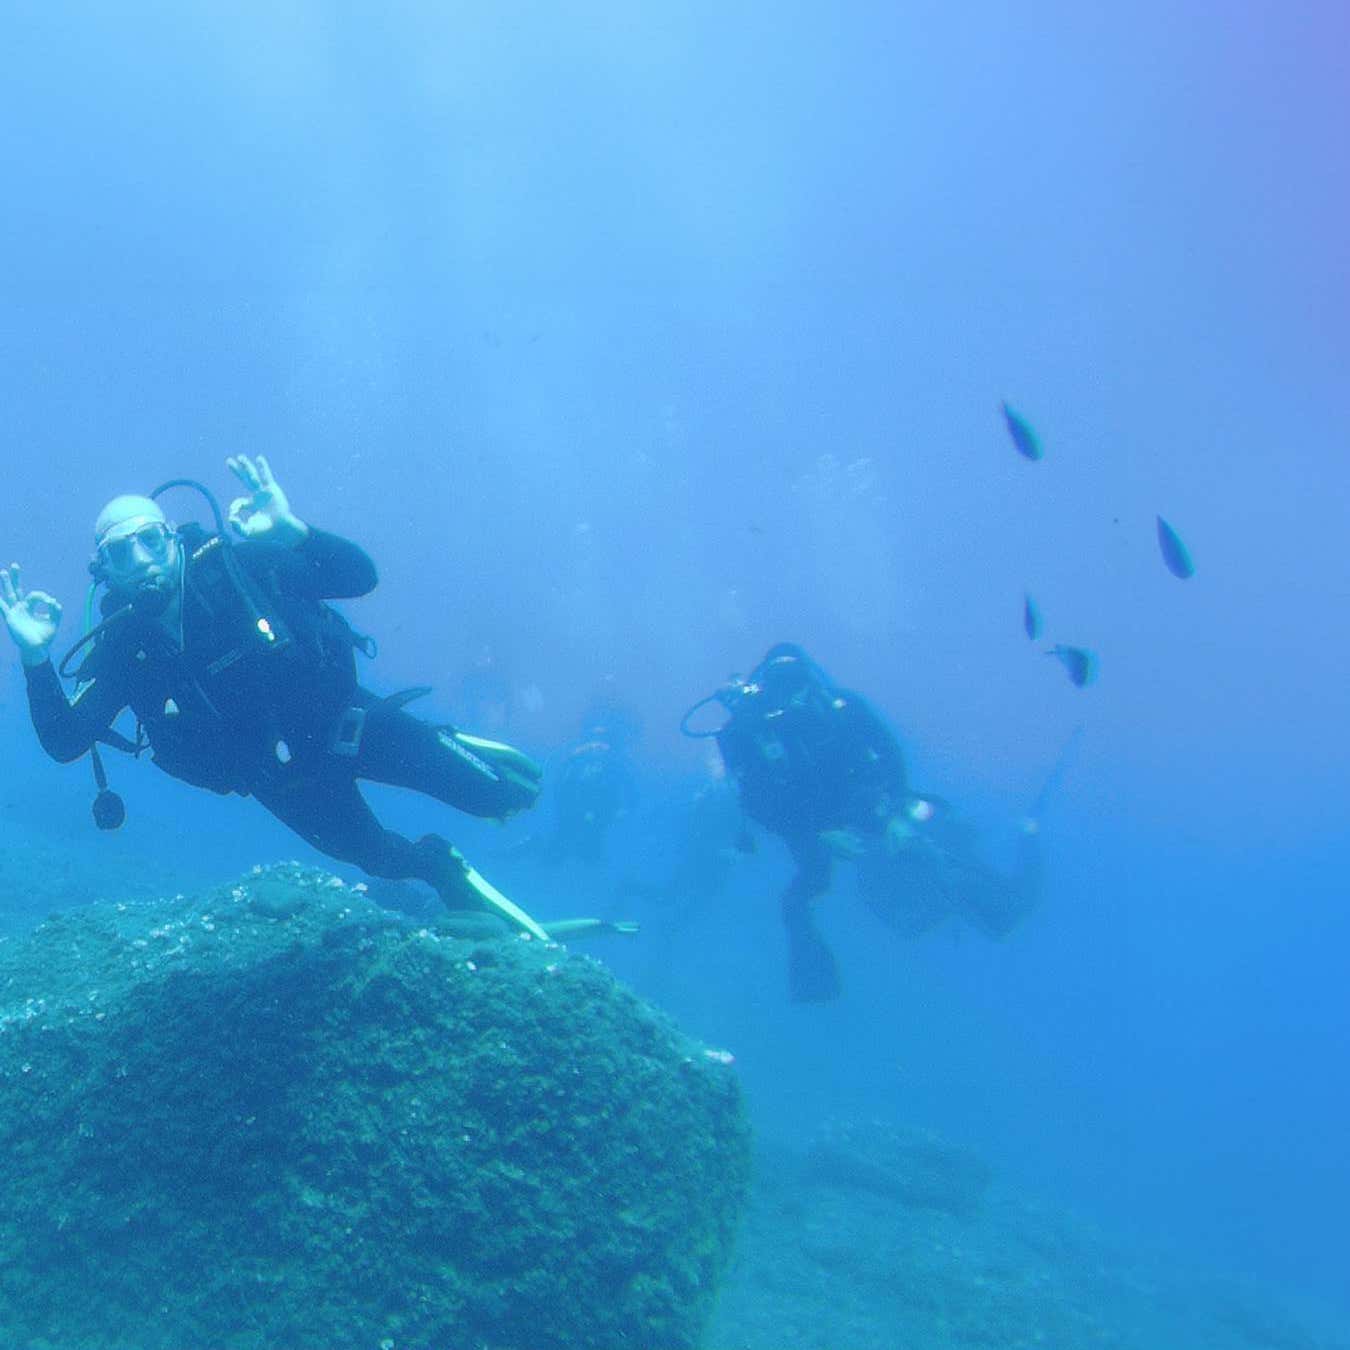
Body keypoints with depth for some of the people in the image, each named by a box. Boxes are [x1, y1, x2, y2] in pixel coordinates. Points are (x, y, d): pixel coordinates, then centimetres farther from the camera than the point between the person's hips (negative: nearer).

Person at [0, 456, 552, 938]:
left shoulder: (235, 564, -20)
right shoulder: (122, 652, -14)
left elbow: (359, 575, -25)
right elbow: (64, 742, -17)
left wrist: (291, 531, -42)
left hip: (344, 718, -1)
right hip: (285, 777, 2)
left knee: (502, 796, 0)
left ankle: (462, 755, 36)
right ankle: (447, 871, 40)